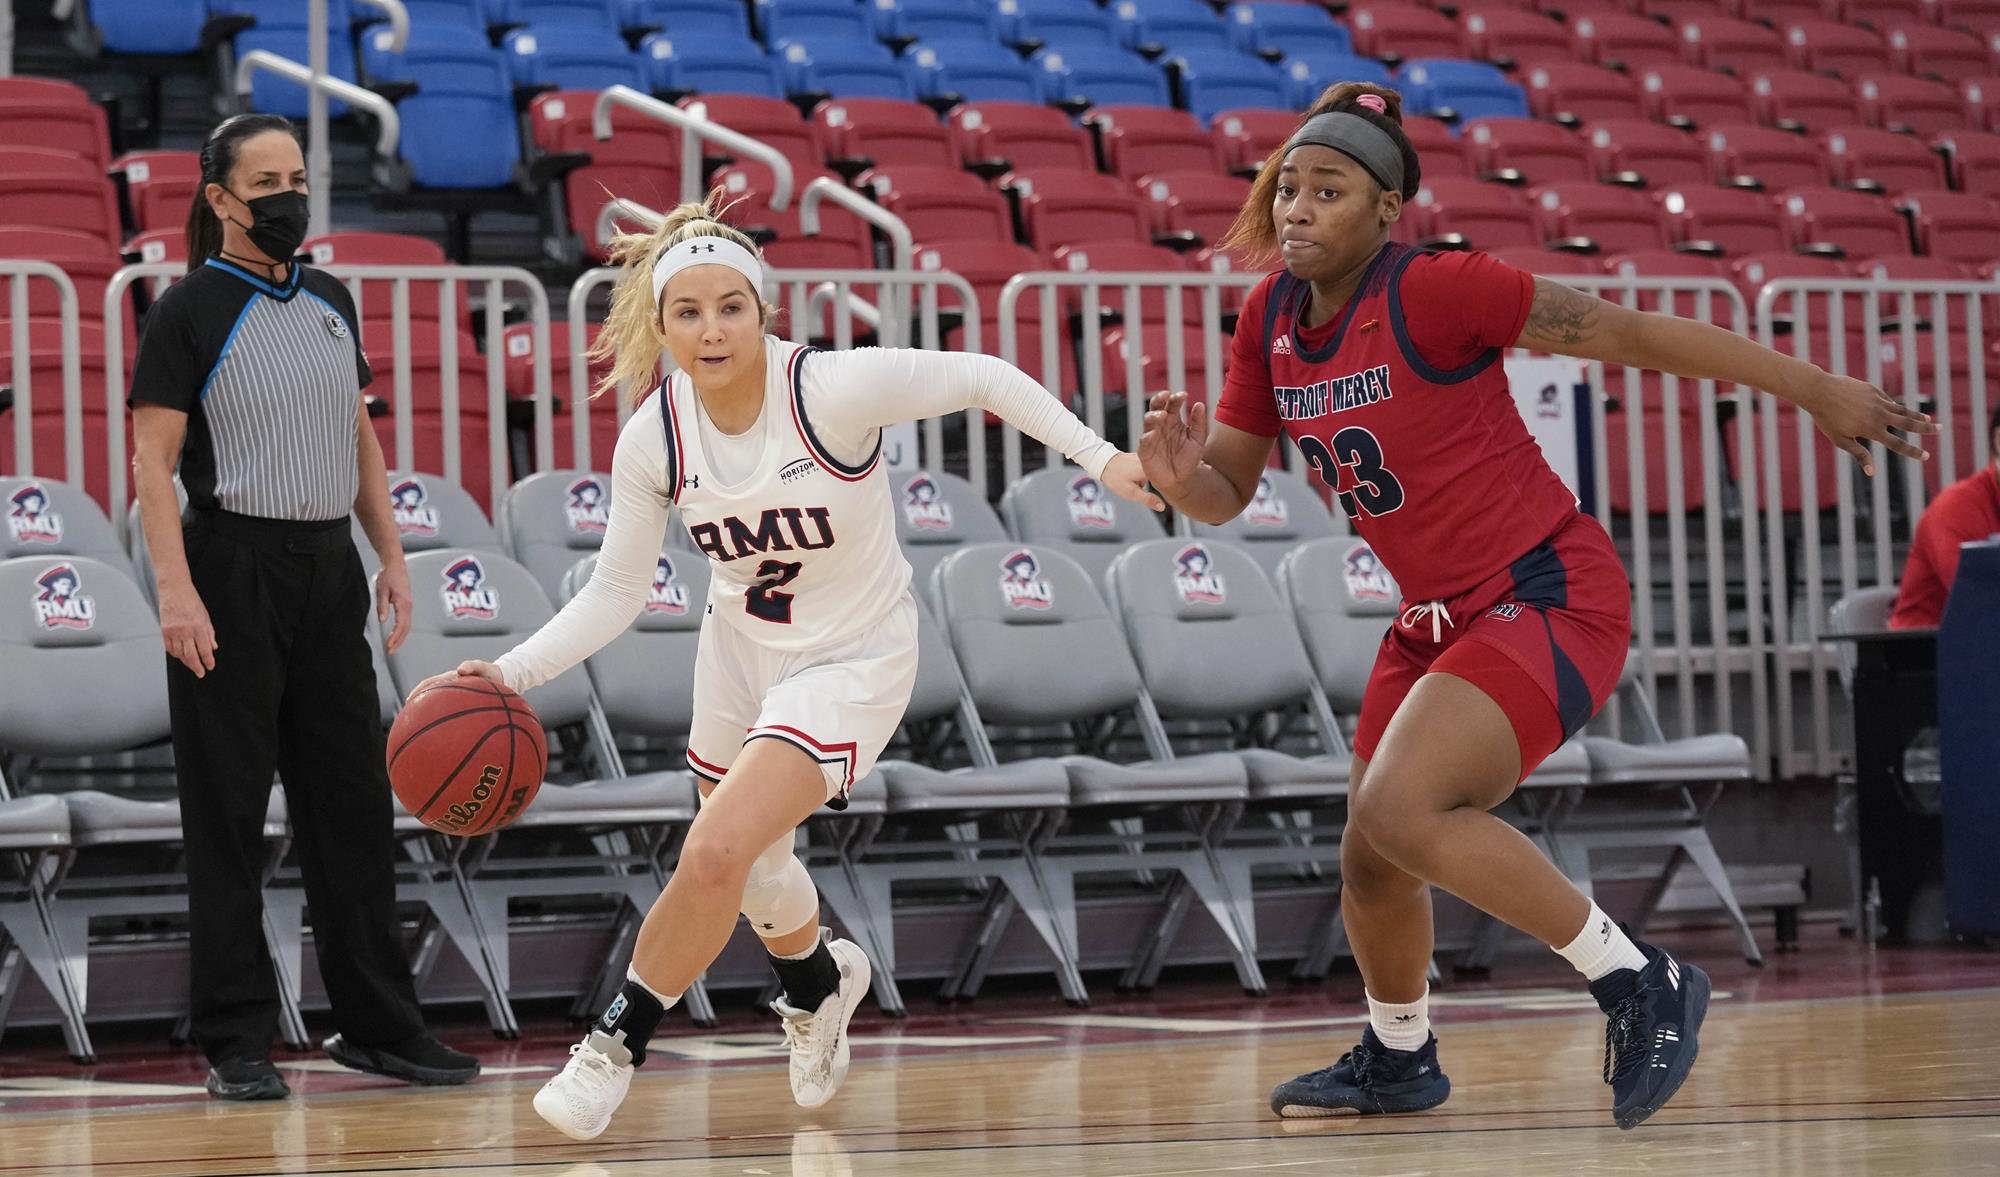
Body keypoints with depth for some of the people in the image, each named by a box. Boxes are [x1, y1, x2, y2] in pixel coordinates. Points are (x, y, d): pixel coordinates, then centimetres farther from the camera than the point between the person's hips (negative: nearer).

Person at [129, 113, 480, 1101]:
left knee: (353, 806, 8)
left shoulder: (330, 301, 13)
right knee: (228, 817, -1)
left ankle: (376, 1023, 16)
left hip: (329, 572, 6)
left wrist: (390, 556, 10)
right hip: (234, 570, -6)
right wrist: (175, 591, -19)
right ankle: (236, 1043, 4)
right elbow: (153, 461, -10)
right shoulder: (190, 310, -6)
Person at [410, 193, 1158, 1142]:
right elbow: (615, 594, -6)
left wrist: (1100, 459, -17)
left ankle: (616, 1044, 1)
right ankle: (821, 983, 58)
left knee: (716, 854, -21)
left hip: (851, 661, -5)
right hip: (740, 651, 5)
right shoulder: (654, 437, -14)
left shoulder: (834, 388, -27)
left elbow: (984, 379, -15)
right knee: (751, 866, 23)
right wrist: (511, 673, -18)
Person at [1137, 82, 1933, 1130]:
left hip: (1549, 597, -8)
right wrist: (1181, 476, -17)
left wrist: (1817, 391, -11)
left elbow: (1627, 333, -15)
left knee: (1404, 813, -26)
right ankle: (1398, 1060, 42)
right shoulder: (1269, 319, 1)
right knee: (1371, 866, 13)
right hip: (1440, 617, 8)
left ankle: (1640, 983, -12)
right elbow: (1227, 493, 9)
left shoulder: (1433, 292, -20)